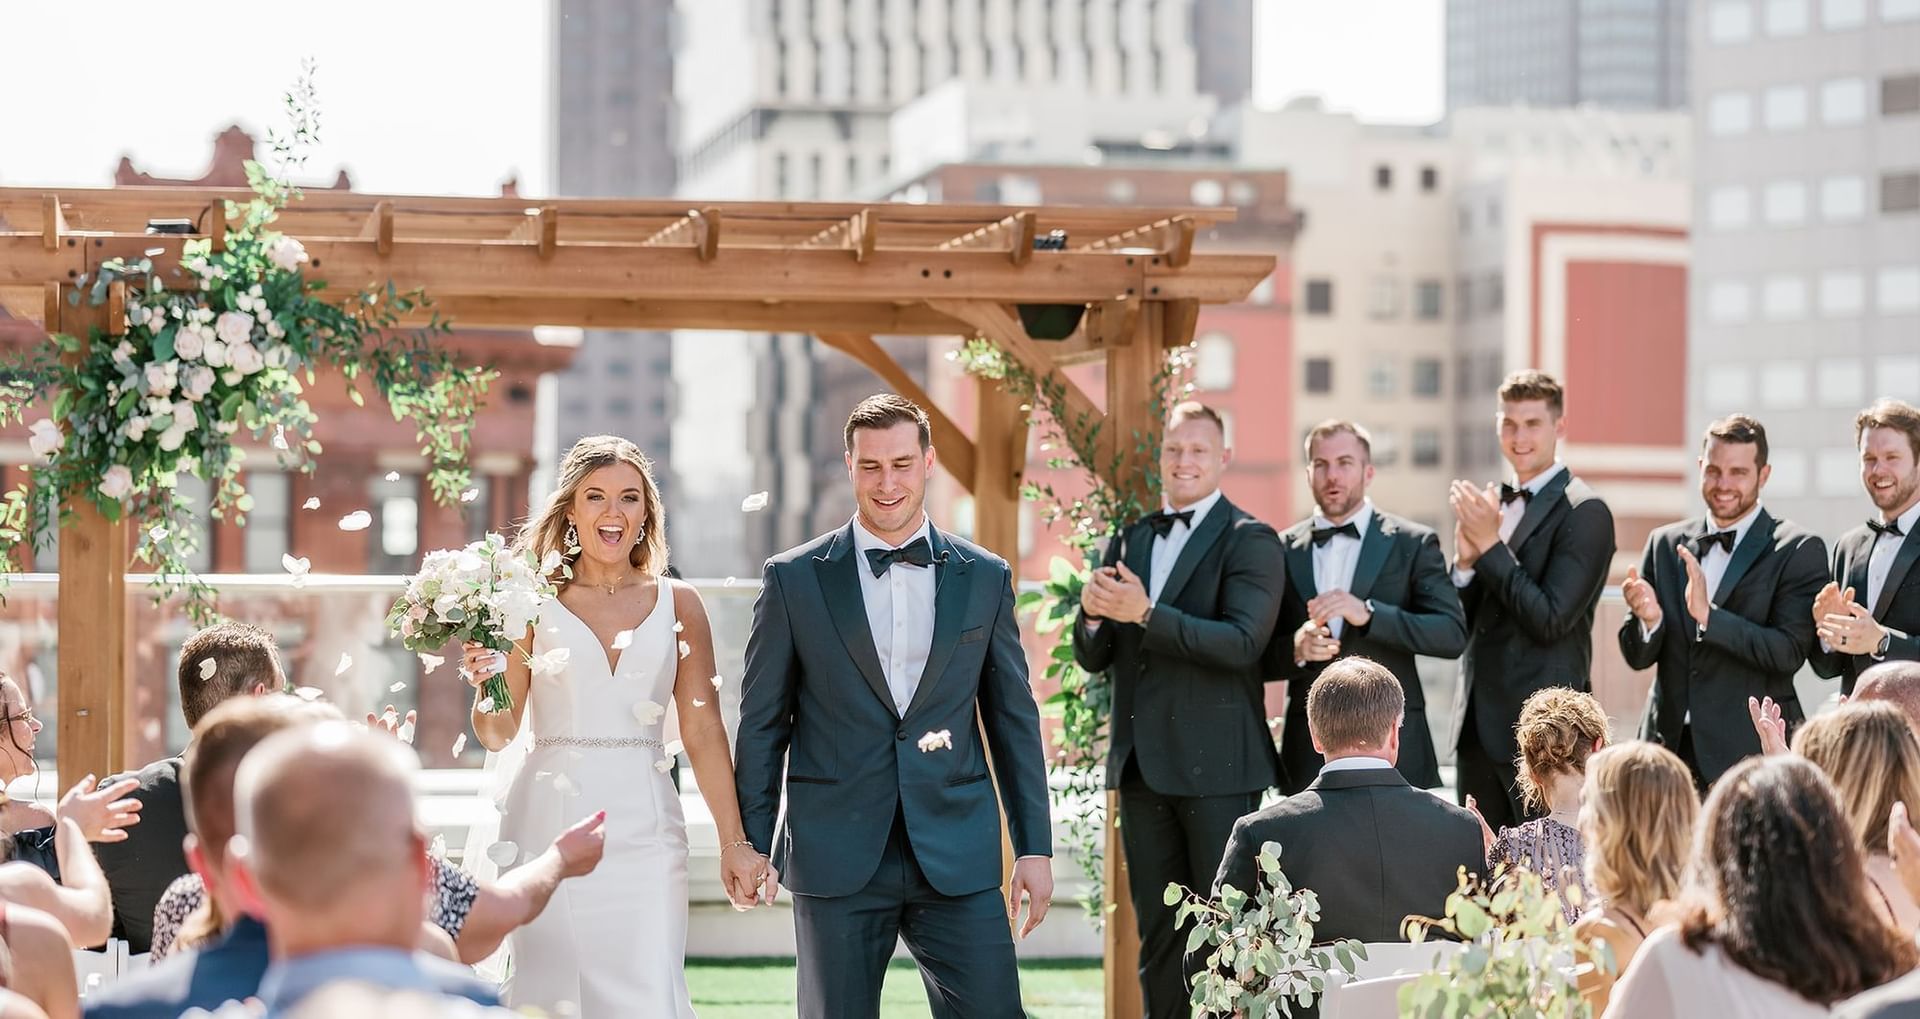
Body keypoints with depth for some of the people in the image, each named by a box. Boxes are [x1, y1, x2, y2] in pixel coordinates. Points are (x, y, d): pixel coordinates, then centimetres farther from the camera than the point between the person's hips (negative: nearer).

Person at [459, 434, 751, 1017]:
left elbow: (704, 732, 5)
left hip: (642, 829, 1)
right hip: (547, 824, -1)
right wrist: (486, 682, -17)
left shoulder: (678, 604, 8)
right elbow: (497, 735, 4)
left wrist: (733, 842, 0)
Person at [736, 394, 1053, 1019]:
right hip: (836, 863, -1)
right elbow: (762, 721, 5)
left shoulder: (985, 578, 7)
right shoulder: (794, 579, 3)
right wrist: (752, 840, 1)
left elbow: (1014, 720, 10)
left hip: (958, 858, 1)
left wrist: (1035, 846, 6)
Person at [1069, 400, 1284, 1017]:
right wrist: (1093, 614, -10)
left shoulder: (1249, 541, -4)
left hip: (1217, 764, -6)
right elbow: (1093, 659, 12)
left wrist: (1146, 614, -25)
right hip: (1142, 762, 6)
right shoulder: (1129, 541, 14)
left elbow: (1243, 642, -19)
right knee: (1158, 933, 11)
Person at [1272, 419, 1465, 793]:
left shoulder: (1413, 544, 5)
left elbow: (1453, 635, -6)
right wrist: (1295, 649, -11)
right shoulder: (1283, 550, 10)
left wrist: (1368, 613, -17)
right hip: (1308, 755, 1)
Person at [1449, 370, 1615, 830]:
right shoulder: (1492, 505, 14)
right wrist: (1466, 559, -6)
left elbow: (1550, 620, -17)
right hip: (1480, 723, 7)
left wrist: (1490, 544, -14)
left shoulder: (1583, 512, -9)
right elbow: (1463, 621, 13)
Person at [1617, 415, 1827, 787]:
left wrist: (1708, 615, -23)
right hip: (1669, 747, 4)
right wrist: (1649, 617, -12)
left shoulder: (1800, 551, -2)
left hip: (1750, 755, -3)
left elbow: (1790, 653, -13)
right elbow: (1638, 657, 10)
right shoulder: (1665, 543, 11)